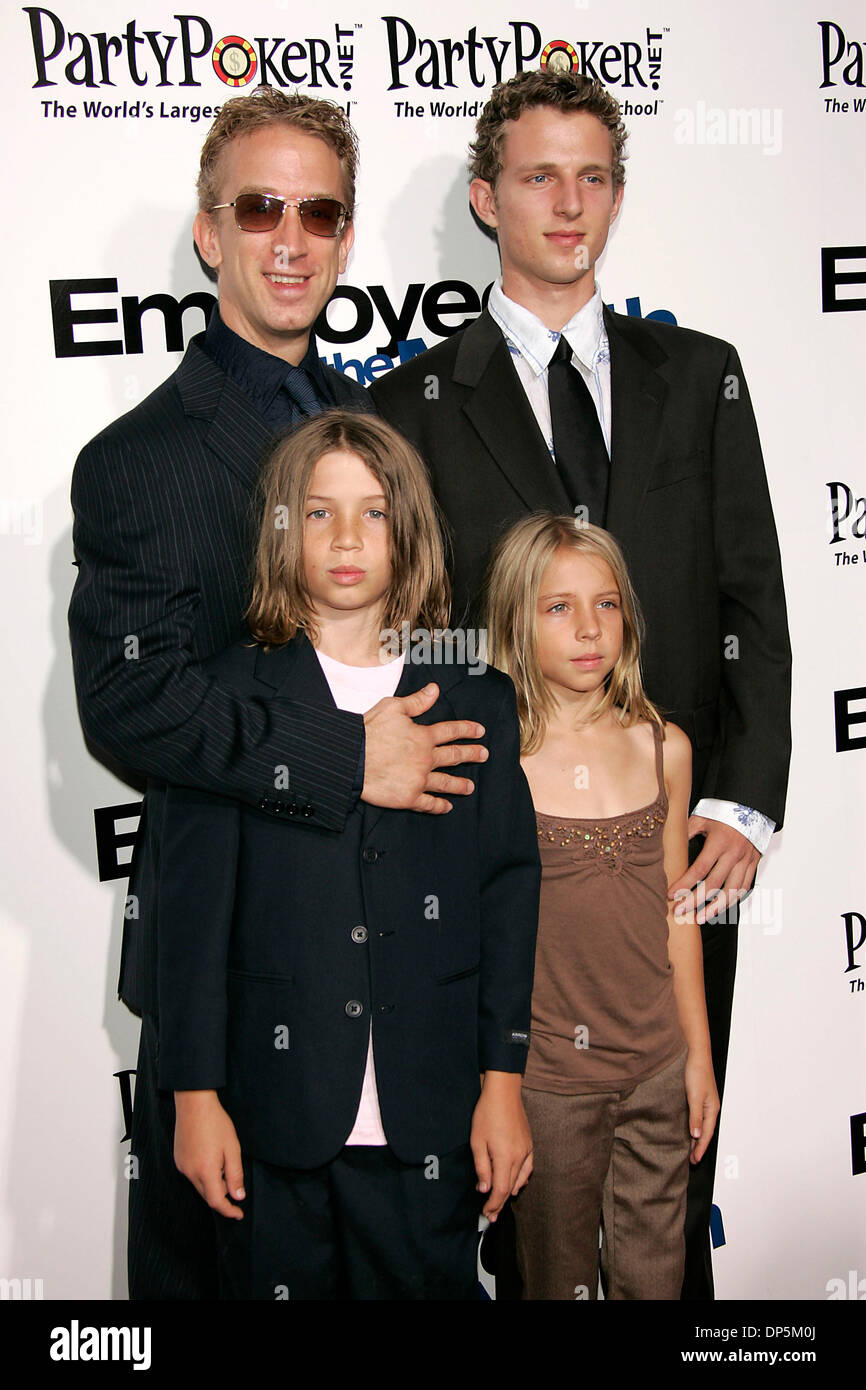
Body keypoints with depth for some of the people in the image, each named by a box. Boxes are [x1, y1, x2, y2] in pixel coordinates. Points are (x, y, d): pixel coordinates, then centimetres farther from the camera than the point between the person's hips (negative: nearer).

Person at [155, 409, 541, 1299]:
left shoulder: (476, 698, 6)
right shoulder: (233, 693, 1)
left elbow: (508, 892, 4)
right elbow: (195, 906, -1)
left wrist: (503, 1081, 0)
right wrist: (196, 1096, -4)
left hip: (432, 1123, 1)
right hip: (277, 1119, -1)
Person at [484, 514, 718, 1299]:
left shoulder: (664, 748, 0)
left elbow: (677, 914, 7)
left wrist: (699, 1054, 10)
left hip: (658, 1065, 3)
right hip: (546, 1072, -3)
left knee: (653, 1276, 15)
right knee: (560, 1276, 14)